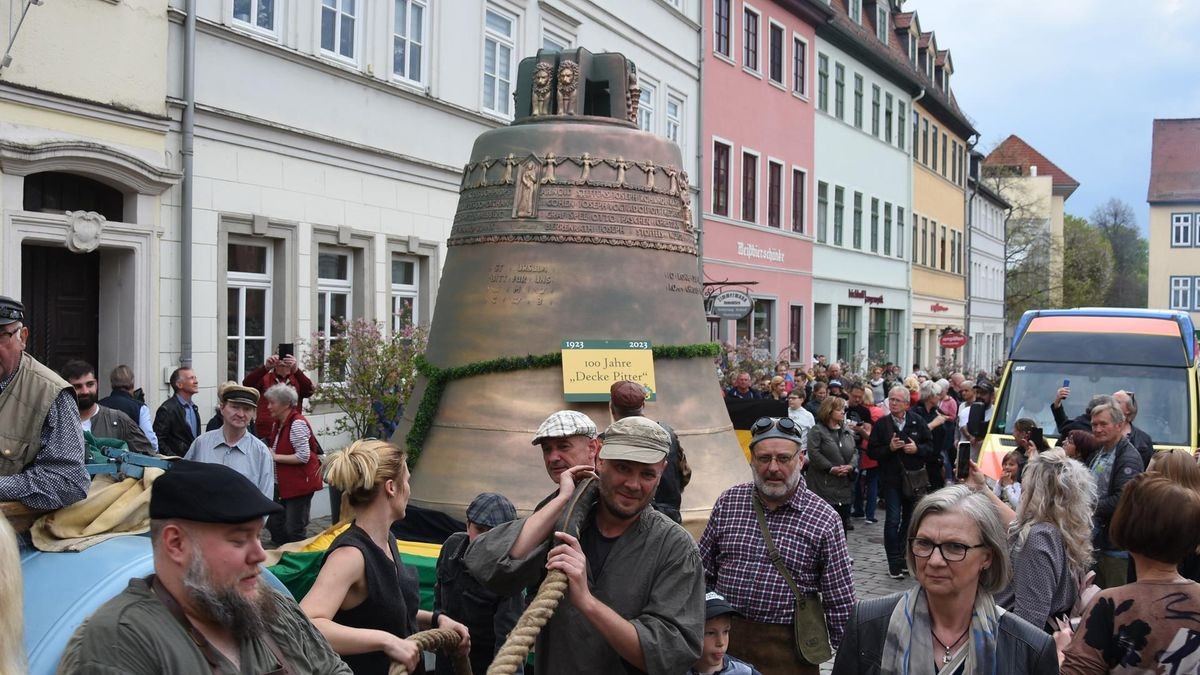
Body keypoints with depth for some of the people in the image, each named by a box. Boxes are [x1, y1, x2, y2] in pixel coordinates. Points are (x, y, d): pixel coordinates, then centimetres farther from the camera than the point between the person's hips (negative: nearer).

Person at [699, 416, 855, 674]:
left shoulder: (825, 521, -7)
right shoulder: (727, 503, 2)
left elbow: (840, 604, -4)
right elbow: (703, 572, 9)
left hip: (787, 650, -2)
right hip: (723, 637, 3)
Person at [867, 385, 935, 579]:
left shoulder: (917, 421, 2)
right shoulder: (882, 424, -2)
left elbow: (930, 446, 5)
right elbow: (871, 451, -4)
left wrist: (917, 448, -14)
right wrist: (889, 448, -19)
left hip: (914, 479, 2)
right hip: (892, 479, -2)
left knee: (910, 520, 11)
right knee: (893, 519, -7)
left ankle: (904, 558, 24)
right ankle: (894, 563, -1)